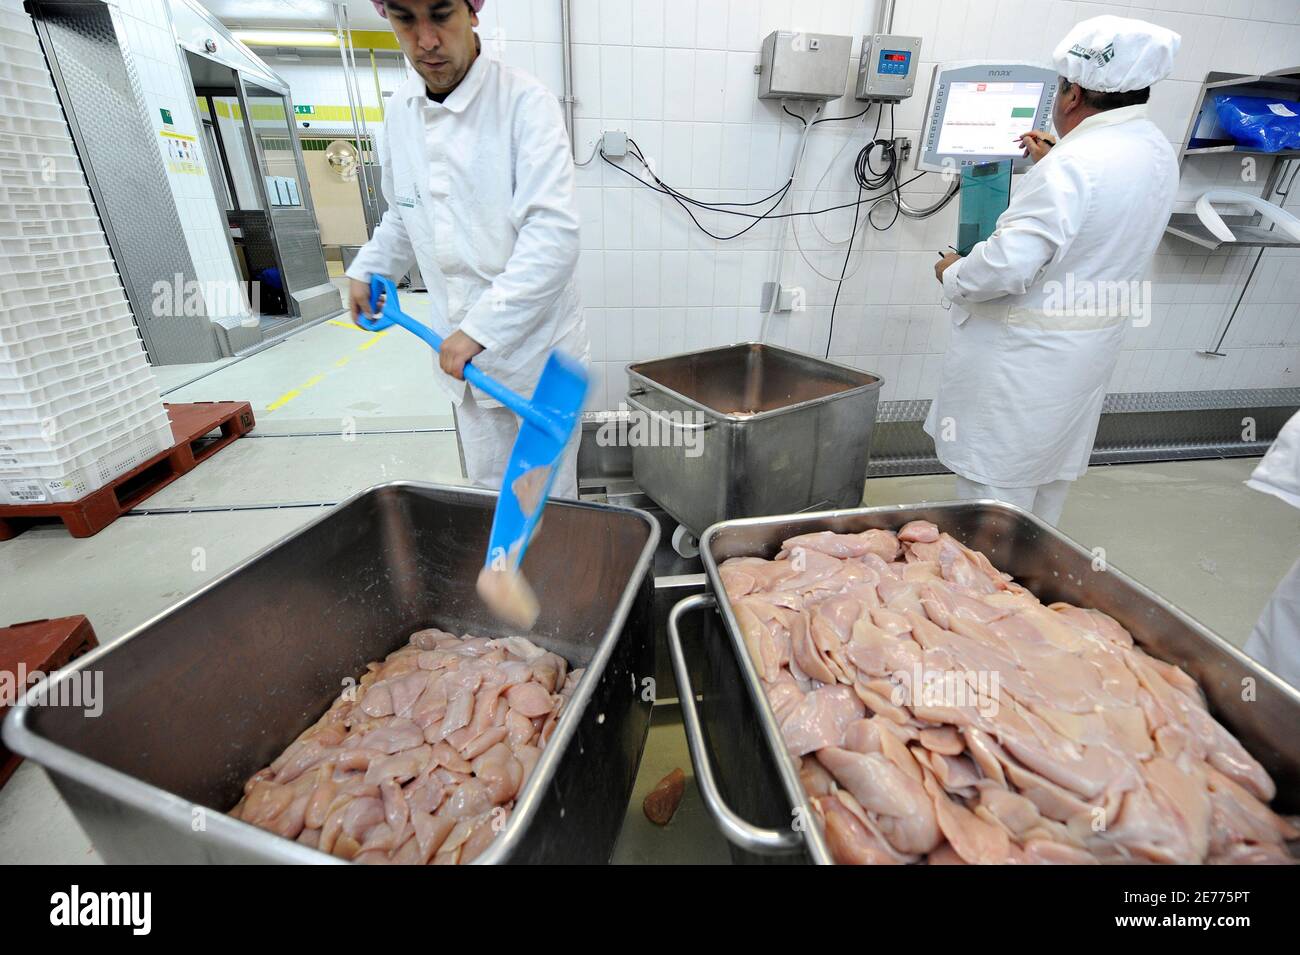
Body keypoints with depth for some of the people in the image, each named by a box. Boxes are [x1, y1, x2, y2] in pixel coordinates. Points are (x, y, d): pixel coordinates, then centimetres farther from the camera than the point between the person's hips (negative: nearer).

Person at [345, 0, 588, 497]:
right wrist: (369, 270, 26)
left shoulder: (526, 102, -11)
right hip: (460, 346, 5)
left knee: (549, 494, 7)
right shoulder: (400, 109, 8)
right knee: (487, 488, 15)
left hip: (537, 344, -5)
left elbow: (554, 233, -23)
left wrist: (481, 327, -25)